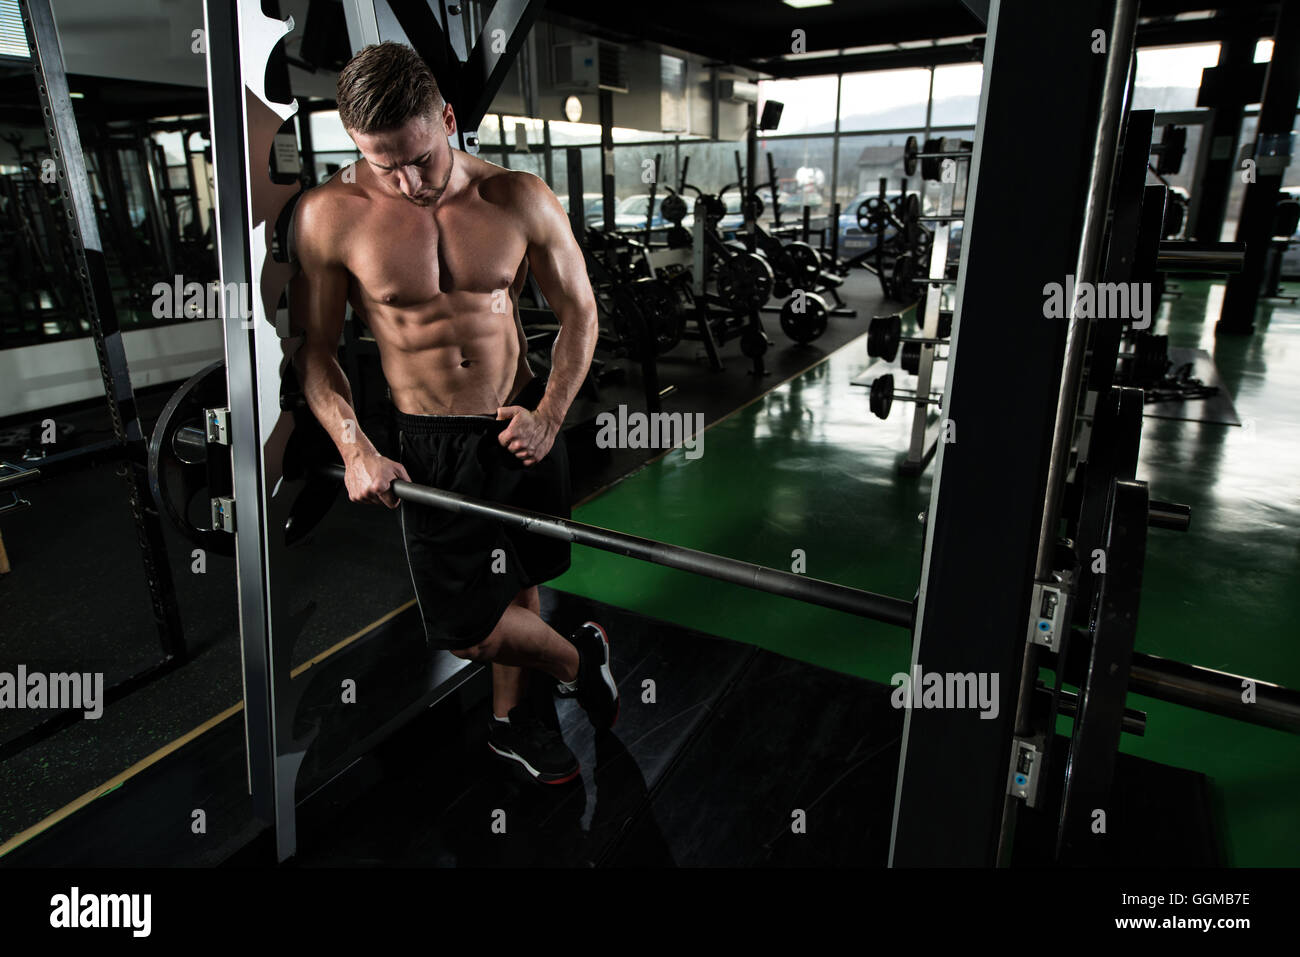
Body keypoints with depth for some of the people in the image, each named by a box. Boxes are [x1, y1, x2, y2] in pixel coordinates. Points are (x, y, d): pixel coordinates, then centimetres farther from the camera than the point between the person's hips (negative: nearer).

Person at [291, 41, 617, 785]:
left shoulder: (519, 199, -7)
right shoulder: (330, 216, -10)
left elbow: (580, 312, 2)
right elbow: (316, 350, -1)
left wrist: (548, 418, -8)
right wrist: (356, 450, -14)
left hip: (523, 425, 2)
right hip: (430, 445, -1)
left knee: (518, 585, 15)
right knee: (466, 627, -5)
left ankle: (512, 718, 41)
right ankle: (579, 658, 25)